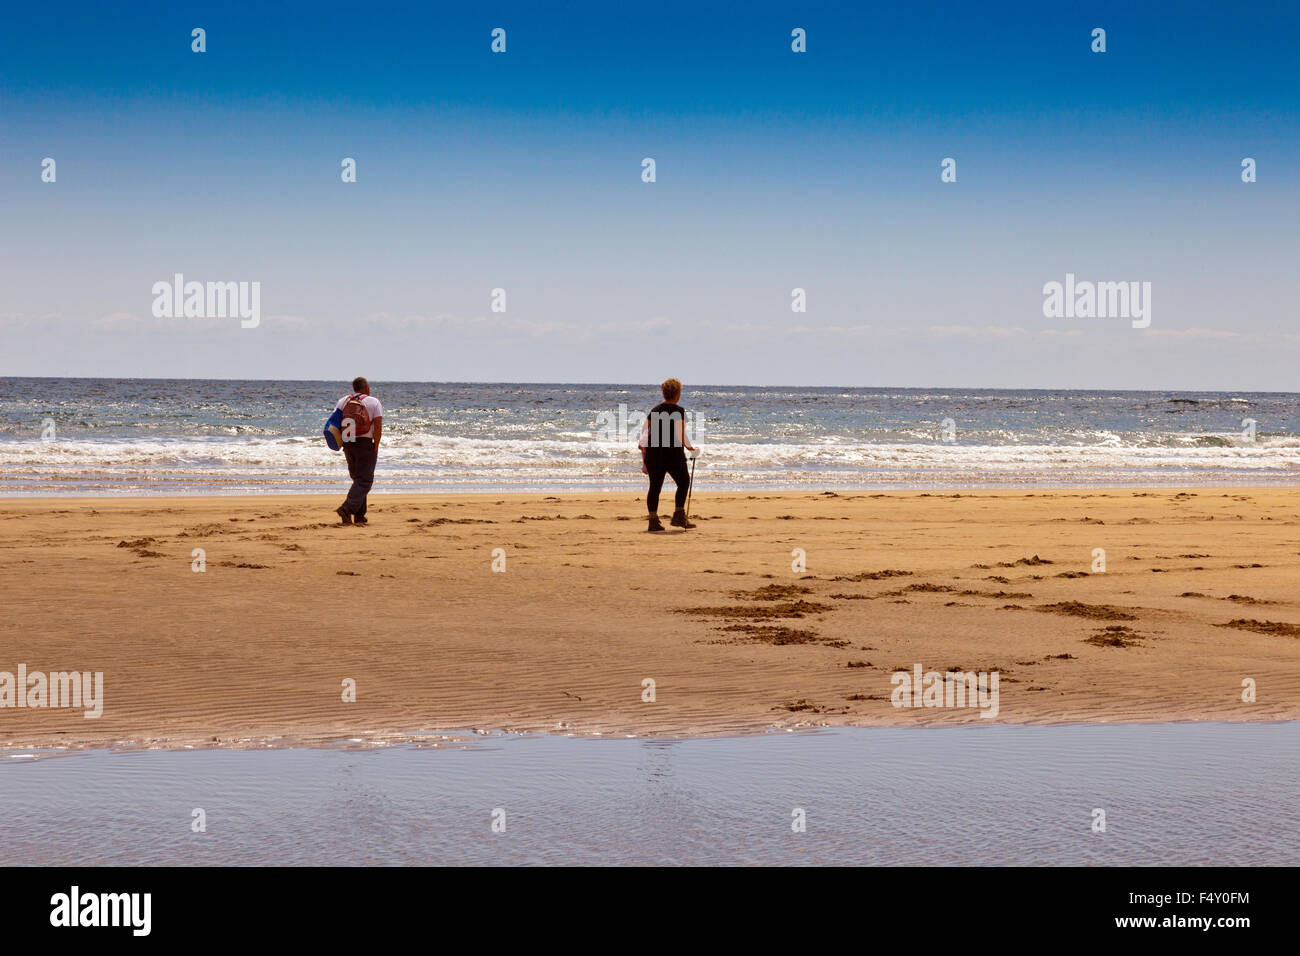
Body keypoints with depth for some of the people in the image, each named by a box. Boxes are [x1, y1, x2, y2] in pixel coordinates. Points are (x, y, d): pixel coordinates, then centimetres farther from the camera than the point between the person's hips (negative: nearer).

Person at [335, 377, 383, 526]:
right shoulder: (373, 402, -4)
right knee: (364, 481, -3)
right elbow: (378, 426, -12)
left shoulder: (343, 401, 9)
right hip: (366, 444, -5)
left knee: (357, 479, 16)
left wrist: (341, 443, 9)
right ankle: (347, 509, -23)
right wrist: (375, 447, -6)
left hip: (348, 445, 5)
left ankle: (359, 516, 13)